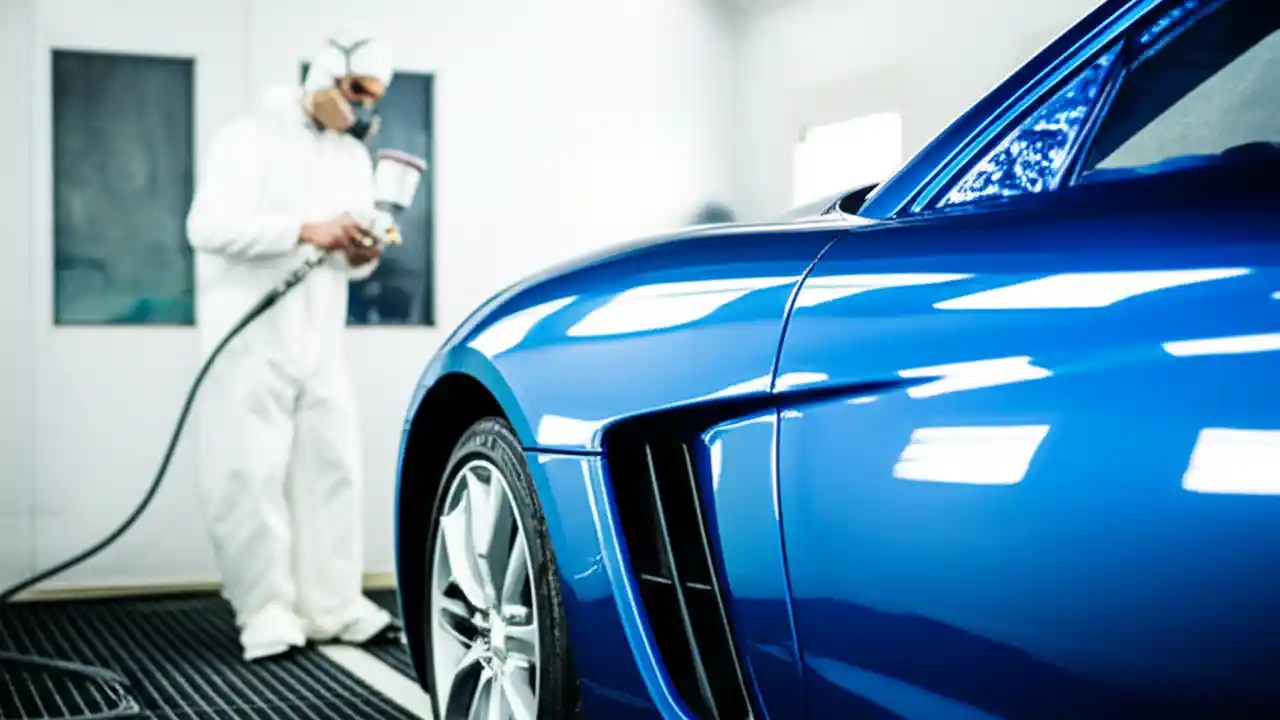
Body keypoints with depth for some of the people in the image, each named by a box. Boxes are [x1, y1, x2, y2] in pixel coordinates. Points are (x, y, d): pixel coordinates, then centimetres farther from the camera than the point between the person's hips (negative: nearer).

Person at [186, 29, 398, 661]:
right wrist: (306, 231, -25)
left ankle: (333, 606, 10)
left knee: (333, 469, 3)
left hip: (321, 344, 6)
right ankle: (266, 611, 3)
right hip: (251, 341, -6)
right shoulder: (252, 139, -5)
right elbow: (207, 225, -18)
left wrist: (361, 253, -3)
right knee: (251, 476, -6)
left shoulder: (355, 159, 17)